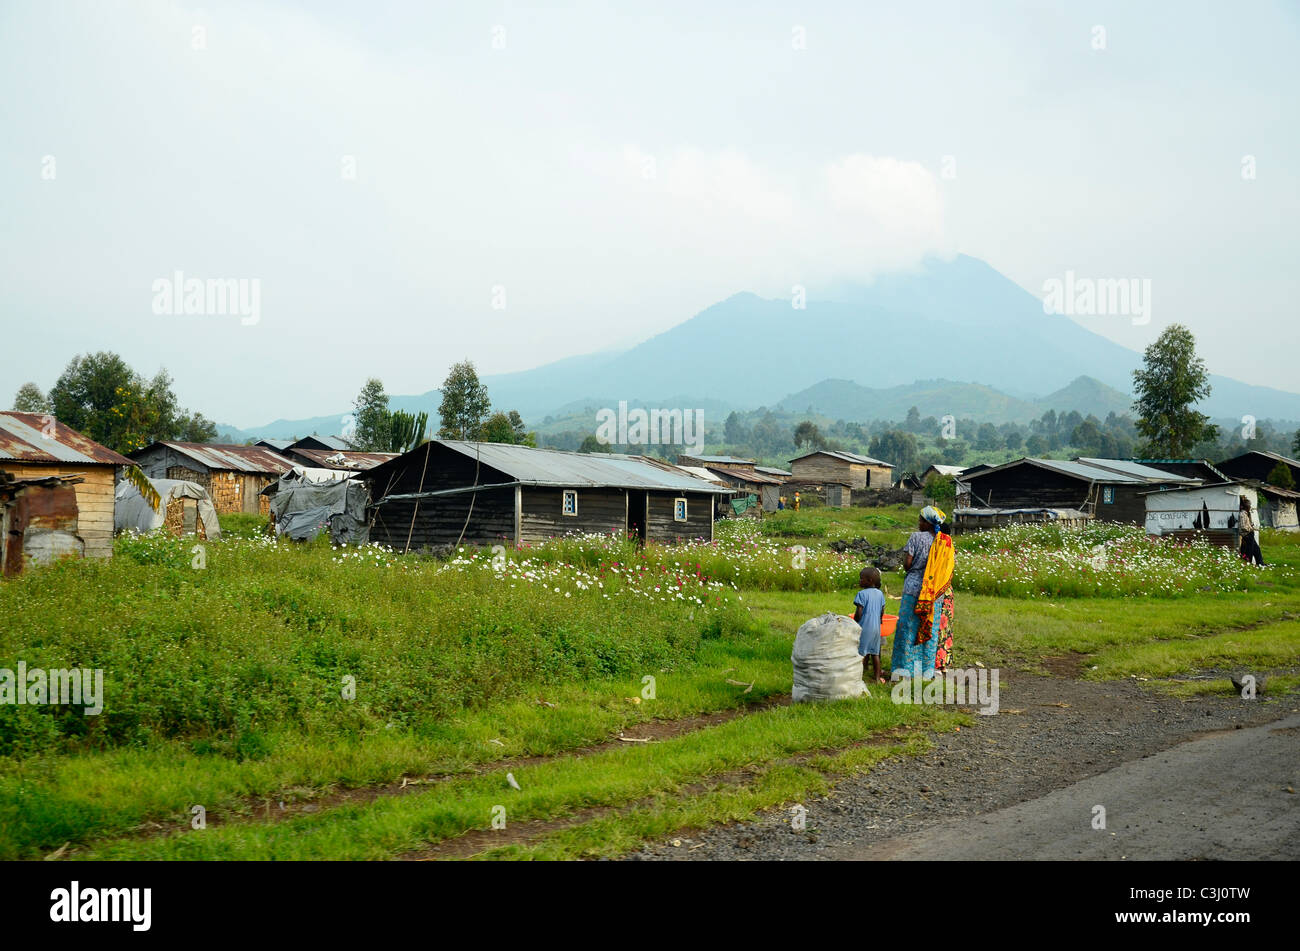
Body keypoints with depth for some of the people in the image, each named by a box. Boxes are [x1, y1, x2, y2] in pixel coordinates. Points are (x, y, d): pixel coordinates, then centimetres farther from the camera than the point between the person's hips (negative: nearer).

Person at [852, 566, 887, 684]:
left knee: (862, 653, 0)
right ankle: (877, 677, 16)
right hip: (876, 627, 6)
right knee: (875, 653, 13)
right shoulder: (880, 593, 6)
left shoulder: (862, 594, -15)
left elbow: (858, 613, -16)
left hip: (864, 627, -6)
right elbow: (882, 611, 12)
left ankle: (860, 677, 0)